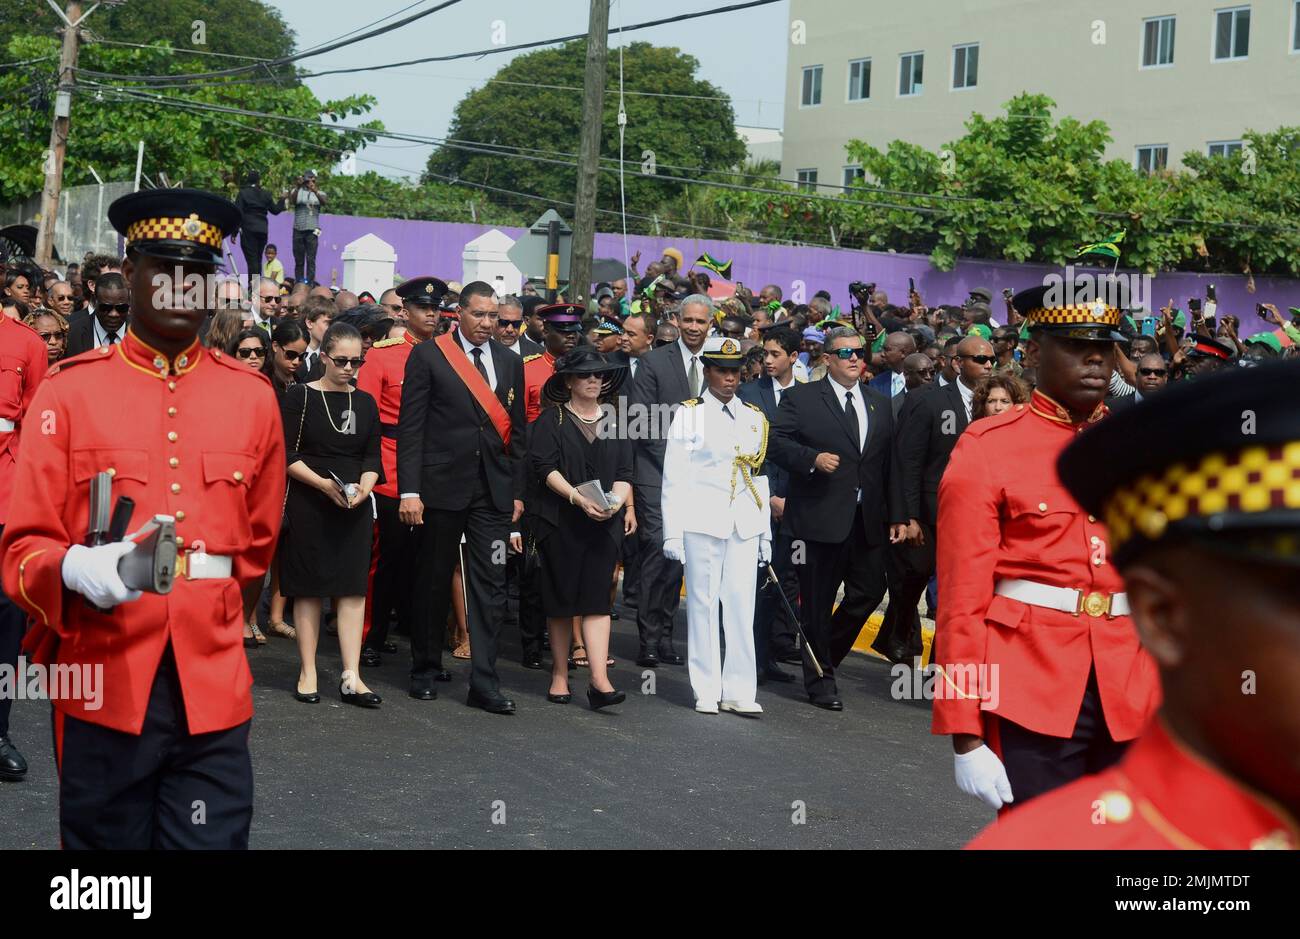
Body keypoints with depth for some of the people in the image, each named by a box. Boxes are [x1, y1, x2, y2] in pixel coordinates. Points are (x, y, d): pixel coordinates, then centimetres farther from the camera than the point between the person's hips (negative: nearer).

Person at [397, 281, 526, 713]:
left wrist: (517, 492, 10)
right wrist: (409, 491, -11)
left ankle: (484, 683, 0)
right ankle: (425, 671, 22)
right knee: (433, 581, 8)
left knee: (490, 585, -1)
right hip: (442, 487, -3)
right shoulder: (427, 356, 0)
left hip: (494, 491, 3)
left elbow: (517, 432, 15)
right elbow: (411, 428, -4)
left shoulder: (511, 364, 12)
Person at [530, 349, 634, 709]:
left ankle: (599, 680, -15)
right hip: (560, 520, -2)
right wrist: (578, 498, -18)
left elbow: (624, 472, 9)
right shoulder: (551, 419, 3)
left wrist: (617, 500, -12)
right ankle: (559, 673, 16)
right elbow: (545, 467, -7)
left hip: (605, 522, 2)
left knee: (597, 598, -7)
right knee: (561, 598, 4)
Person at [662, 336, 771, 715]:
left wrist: (766, 532, 14)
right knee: (703, 603, 0)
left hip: (744, 526, 3)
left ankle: (739, 691, 3)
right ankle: (706, 692, 7)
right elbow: (674, 478, -2)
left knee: (742, 605, -1)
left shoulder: (754, 418, 14)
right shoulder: (689, 415, 1)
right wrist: (672, 533, -8)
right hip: (703, 522, -3)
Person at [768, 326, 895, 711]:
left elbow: (889, 460, 15)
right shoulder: (801, 398, 0)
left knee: (870, 591, 4)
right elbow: (776, 441, -7)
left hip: (869, 520, 5)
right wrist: (813, 459, -21)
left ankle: (825, 655, 25)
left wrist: (892, 514, 9)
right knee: (818, 602, 2)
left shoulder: (880, 404, 15)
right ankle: (819, 679, 13)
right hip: (820, 517, -5)